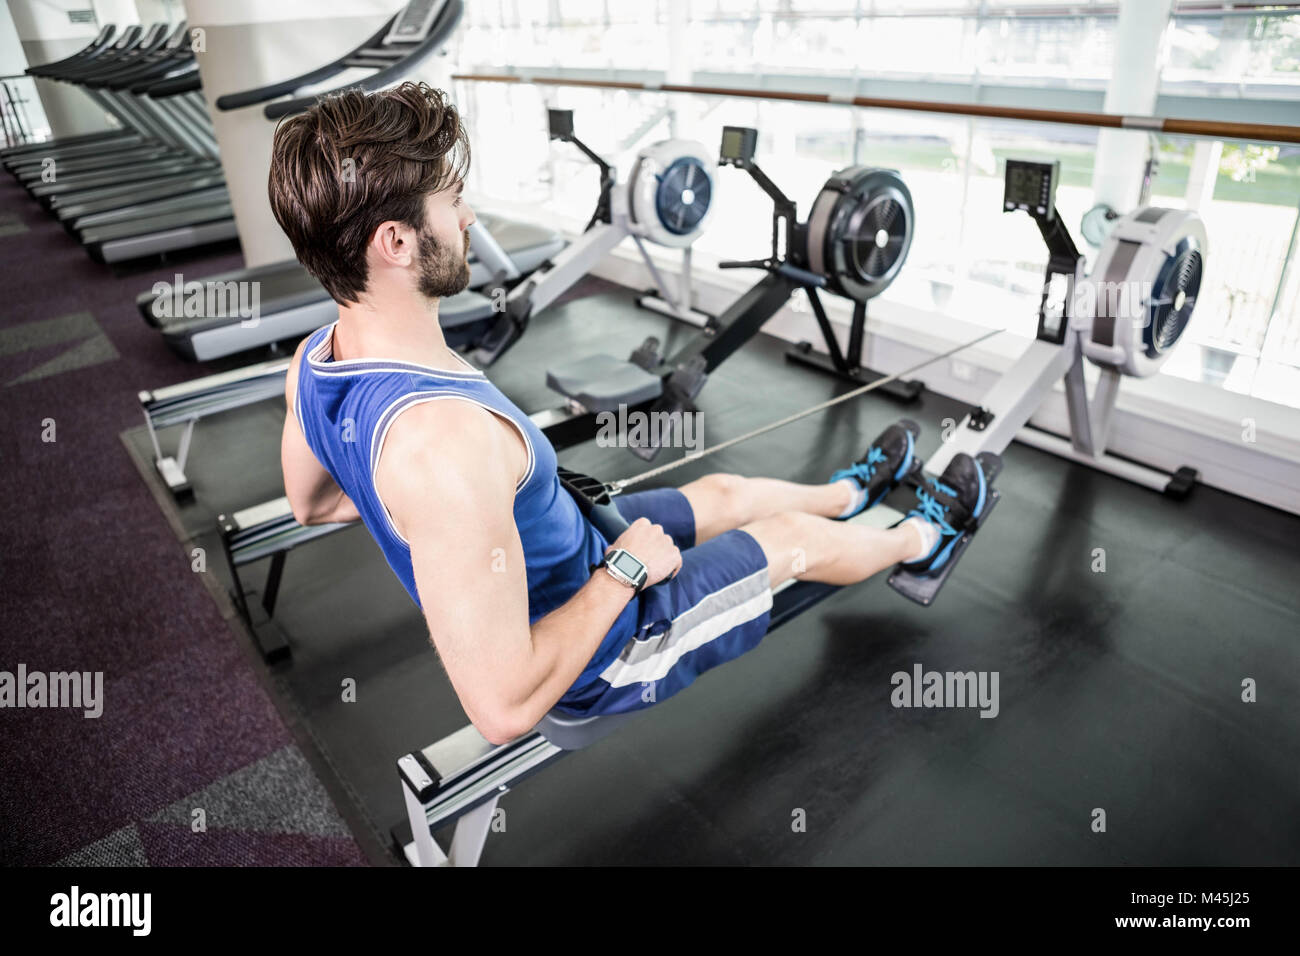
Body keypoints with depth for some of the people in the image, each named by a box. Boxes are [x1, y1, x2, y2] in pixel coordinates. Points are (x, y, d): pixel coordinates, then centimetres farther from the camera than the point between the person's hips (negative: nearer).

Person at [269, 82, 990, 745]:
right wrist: (629, 568, -27)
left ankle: (851, 491, 55)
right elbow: (504, 706, -39)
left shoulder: (315, 362, -13)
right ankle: (923, 538, 45)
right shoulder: (444, 440, -44)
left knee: (725, 492, 23)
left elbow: (310, 503, 7)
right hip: (595, 661, -7)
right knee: (796, 536, 12)